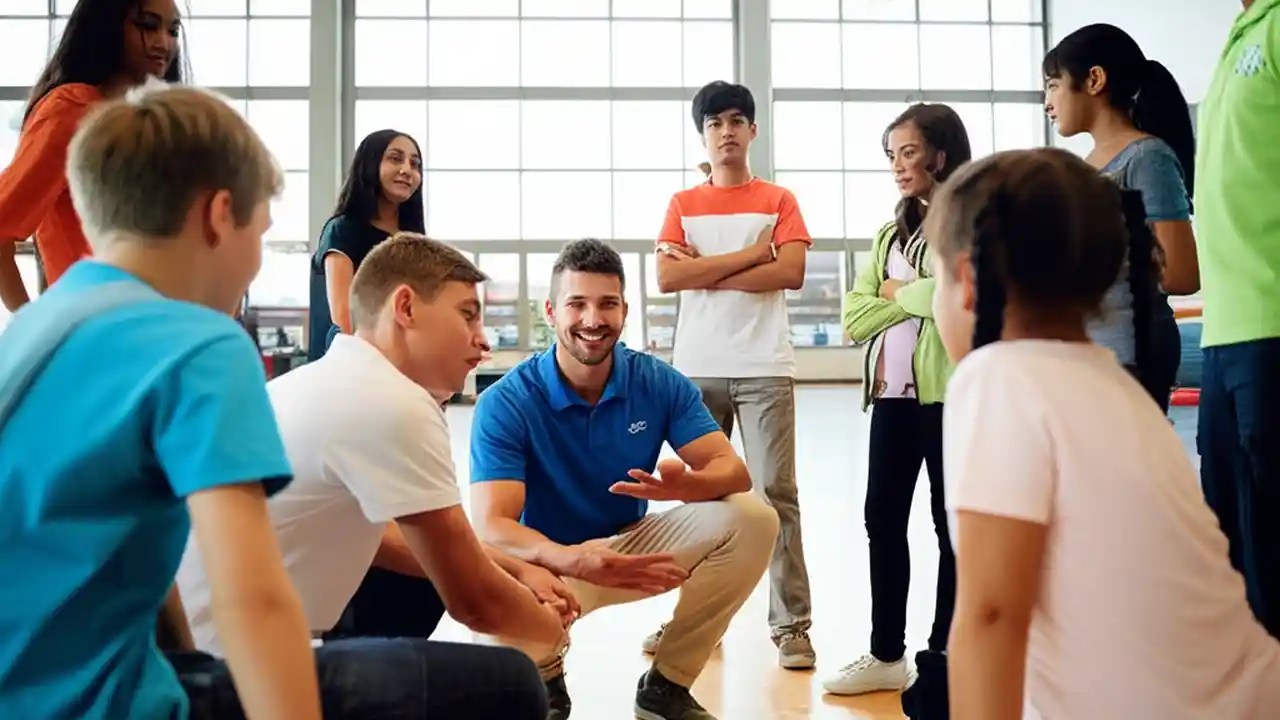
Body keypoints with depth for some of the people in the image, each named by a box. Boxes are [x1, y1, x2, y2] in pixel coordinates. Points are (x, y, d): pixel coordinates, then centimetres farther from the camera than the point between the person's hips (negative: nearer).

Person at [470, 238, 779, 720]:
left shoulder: (660, 383, -10)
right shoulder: (505, 403, -20)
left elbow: (733, 471, -15)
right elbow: (491, 527, -29)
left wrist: (685, 485, -41)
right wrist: (577, 559, -49)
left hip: (634, 545, 3)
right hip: (553, 561, -3)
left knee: (752, 520, -19)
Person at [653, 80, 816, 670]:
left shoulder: (779, 200, 9)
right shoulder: (683, 204, 11)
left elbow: (791, 272, -7)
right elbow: (668, 277, -5)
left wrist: (706, 271, -8)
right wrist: (753, 251, -7)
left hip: (765, 369, -1)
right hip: (697, 369, 2)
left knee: (776, 493, -2)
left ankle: (791, 623, 4)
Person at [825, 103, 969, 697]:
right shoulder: (891, 234, 17)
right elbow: (855, 318, 7)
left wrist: (899, 294, -5)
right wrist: (916, 297, -8)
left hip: (951, 392, -7)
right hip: (893, 394, 7)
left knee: (951, 523, 4)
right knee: (882, 519, 10)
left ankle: (946, 654, 18)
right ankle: (887, 654, 22)